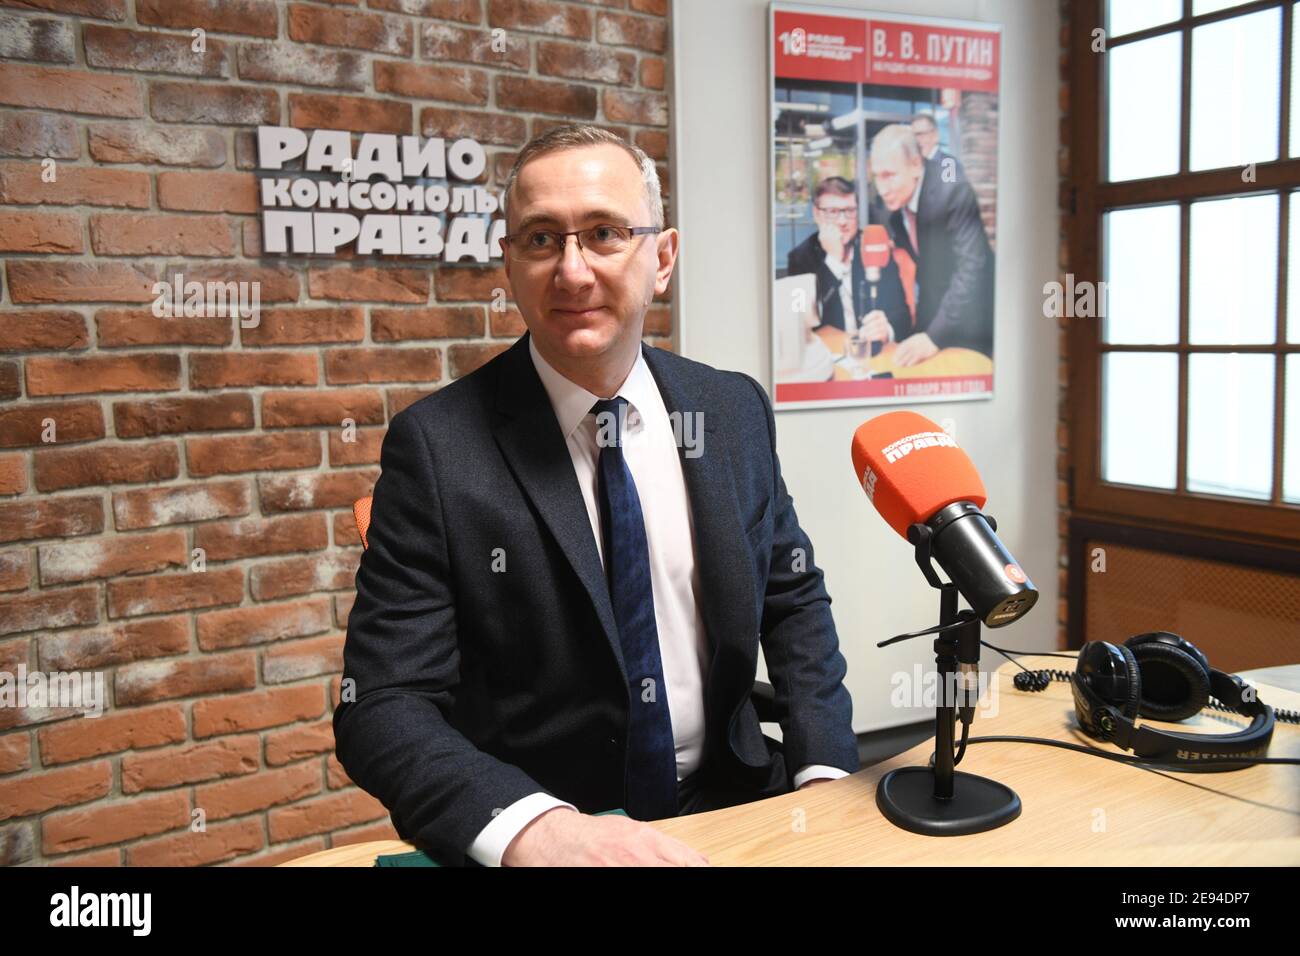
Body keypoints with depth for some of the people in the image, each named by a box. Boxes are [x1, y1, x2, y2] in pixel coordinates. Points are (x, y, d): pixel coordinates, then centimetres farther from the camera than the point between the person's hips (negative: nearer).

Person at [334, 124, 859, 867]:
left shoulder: (734, 412, 0)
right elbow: (384, 708, -14)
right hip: (538, 838, -3)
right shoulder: (439, 445, -12)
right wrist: (534, 827, -31)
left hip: (728, 808, 4)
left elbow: (794, 599, 9)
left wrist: (827, 775, -5)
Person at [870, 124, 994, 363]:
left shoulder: (953, 192, -28)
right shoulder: (892, 198, -9)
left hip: (969, 315, -5)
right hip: (931, 311, 5)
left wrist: (935, 336, -41)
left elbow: (971, 269, -33)